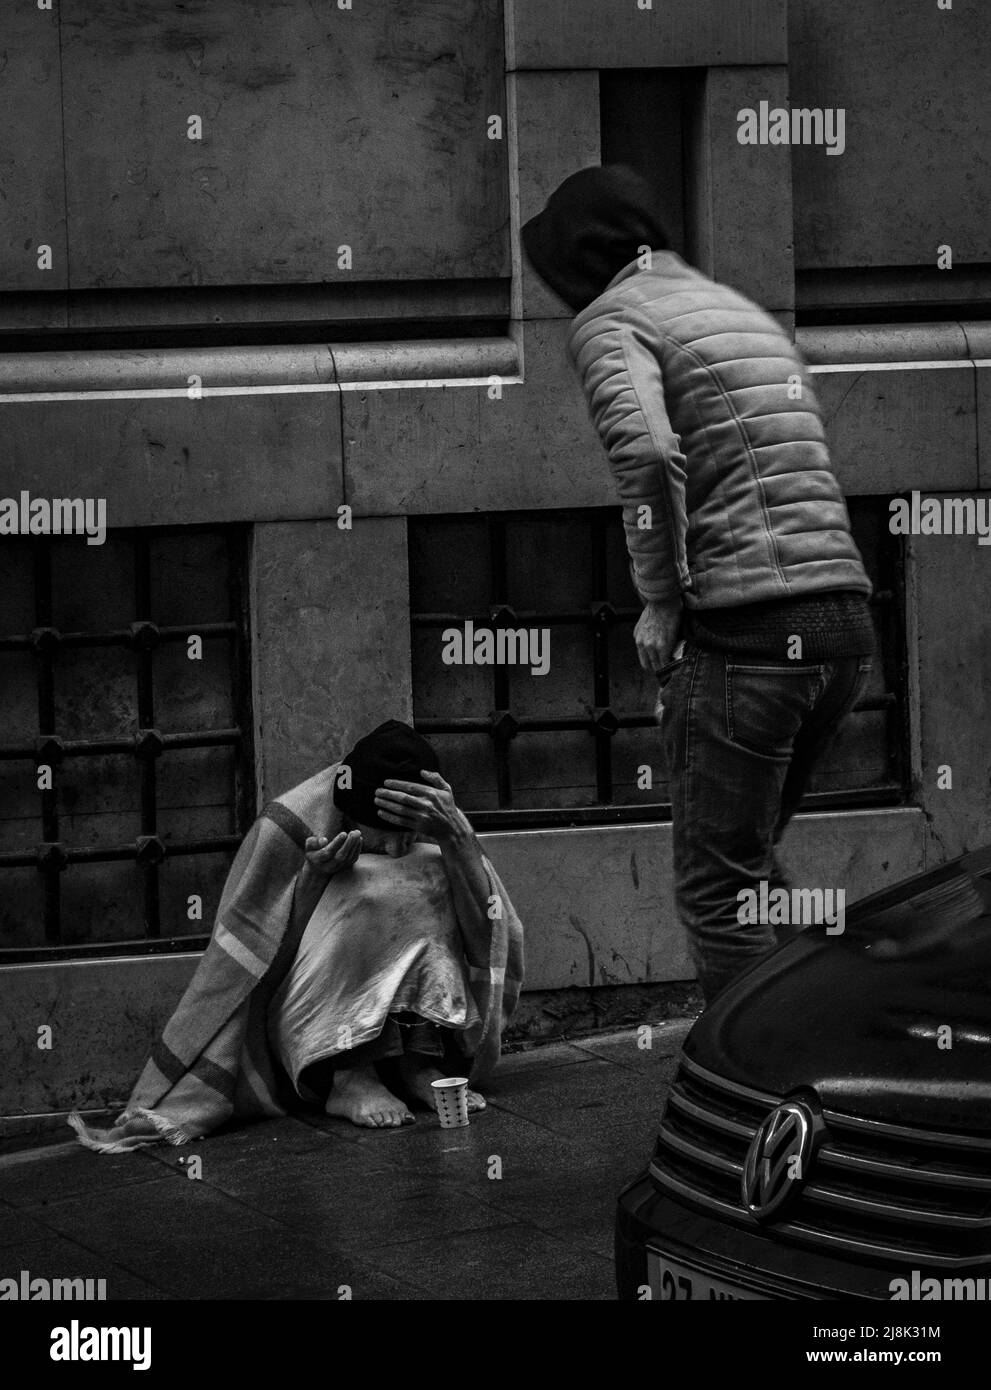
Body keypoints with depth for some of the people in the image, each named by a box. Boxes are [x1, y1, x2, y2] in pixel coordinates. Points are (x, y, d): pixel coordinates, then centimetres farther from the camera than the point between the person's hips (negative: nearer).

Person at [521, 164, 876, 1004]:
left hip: (742, 626, -8)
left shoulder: (612, 318, 0)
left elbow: (646, 449, -20)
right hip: (845, 618, 8)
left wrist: (662, 600, -11)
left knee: (718, 886, 0)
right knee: (750, 859, 21)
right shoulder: (742, 309, 25)